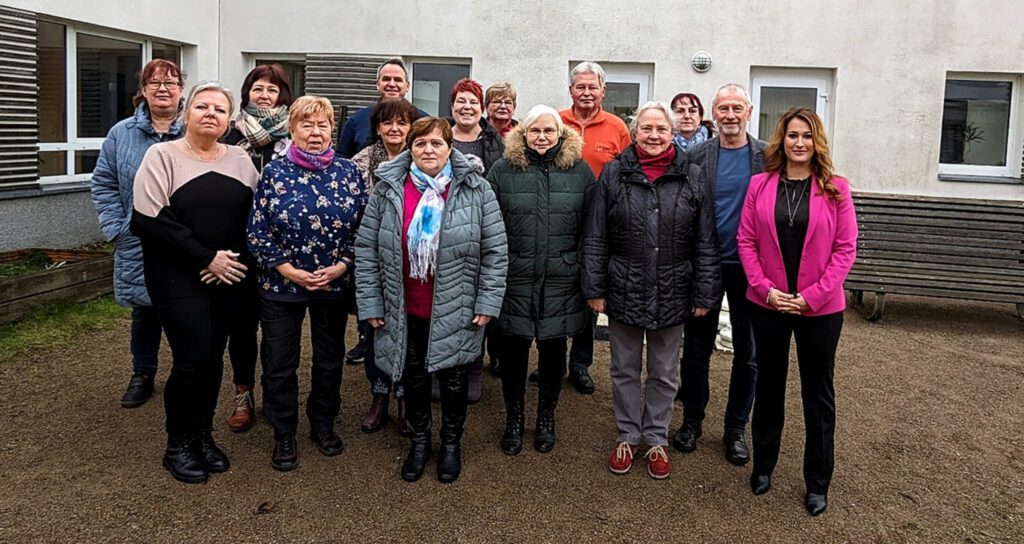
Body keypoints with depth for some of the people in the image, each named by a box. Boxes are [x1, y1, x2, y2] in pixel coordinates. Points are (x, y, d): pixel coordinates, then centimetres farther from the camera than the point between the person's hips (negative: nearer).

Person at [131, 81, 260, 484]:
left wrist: (237, 257, -9)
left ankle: (203, 435, 26)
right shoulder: (162, 156, -2)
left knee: (213, 357, 8)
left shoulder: (240, 160, 11)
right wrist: (207, 258, -14)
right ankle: (177, 446, 12)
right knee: (193, 357, -8)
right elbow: (151, 221, -12)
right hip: (179, 277, -4)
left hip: (230, 278, 4)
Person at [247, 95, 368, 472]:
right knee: (280, 363, 6)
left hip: (336, 284, 2)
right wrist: (288, 270, -13)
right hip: (282, 285, -1)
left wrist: (341, 266, -10)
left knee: (330, 359, 14)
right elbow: (257, 231, -5)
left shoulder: (349, 172, 0)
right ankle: (283, 435, 24)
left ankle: (323, 424, 34)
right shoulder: (275, 173, -4)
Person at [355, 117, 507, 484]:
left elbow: (495, 250, -6)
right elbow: (366, 247, -2)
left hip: (455, 311, -1)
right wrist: (370, 303, -4)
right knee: (414, 378, 16)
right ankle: (419, 442, 37)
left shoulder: (476, 190, -8)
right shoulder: (388, 189, -4)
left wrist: (487, 303, -9)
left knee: (453, 379, 13)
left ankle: (451, 443, 36)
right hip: (405, 311, 2)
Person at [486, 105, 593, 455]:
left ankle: (546, 417, 32)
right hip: (515, 280, 0)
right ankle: (513, 419, 28)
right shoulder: (503, 170, 1)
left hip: (562, 282, 1)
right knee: (514, 349, 8)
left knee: (553, 349, 12)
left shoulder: (580, 170, 3)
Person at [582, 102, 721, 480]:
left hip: (672, 295, 0)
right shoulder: (613, 175, -2)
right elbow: (595, 239, -2)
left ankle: (657, 440, 30)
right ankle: (627, 436, 31)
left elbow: (706, 244, -1)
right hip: (624, 292, 0)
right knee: (625, 370, 14)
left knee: (664, 373, 14)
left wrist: (704, 294, -4)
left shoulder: (692, 179, -1)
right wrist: (595, 288, -5)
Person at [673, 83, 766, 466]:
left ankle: (736, 429, 24)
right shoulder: (696, 156, -1)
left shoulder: (768, 157, -1)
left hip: (749, 267, 0)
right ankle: (692, 421, 26)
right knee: (697, 348, 10)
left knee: (747, 352, 9)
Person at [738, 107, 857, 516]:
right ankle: (763, 466, 33)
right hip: (768, 303, 1)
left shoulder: (836, 189, -4)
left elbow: (846, 248, -6)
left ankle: (818, 482, 24)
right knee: (769, 384, 15)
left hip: (820, 308, -1)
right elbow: (746, 241, -1)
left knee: (818, 393, 10)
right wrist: (765, 288, -11)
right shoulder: (760, 185, 0)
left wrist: (813, 295, -13)